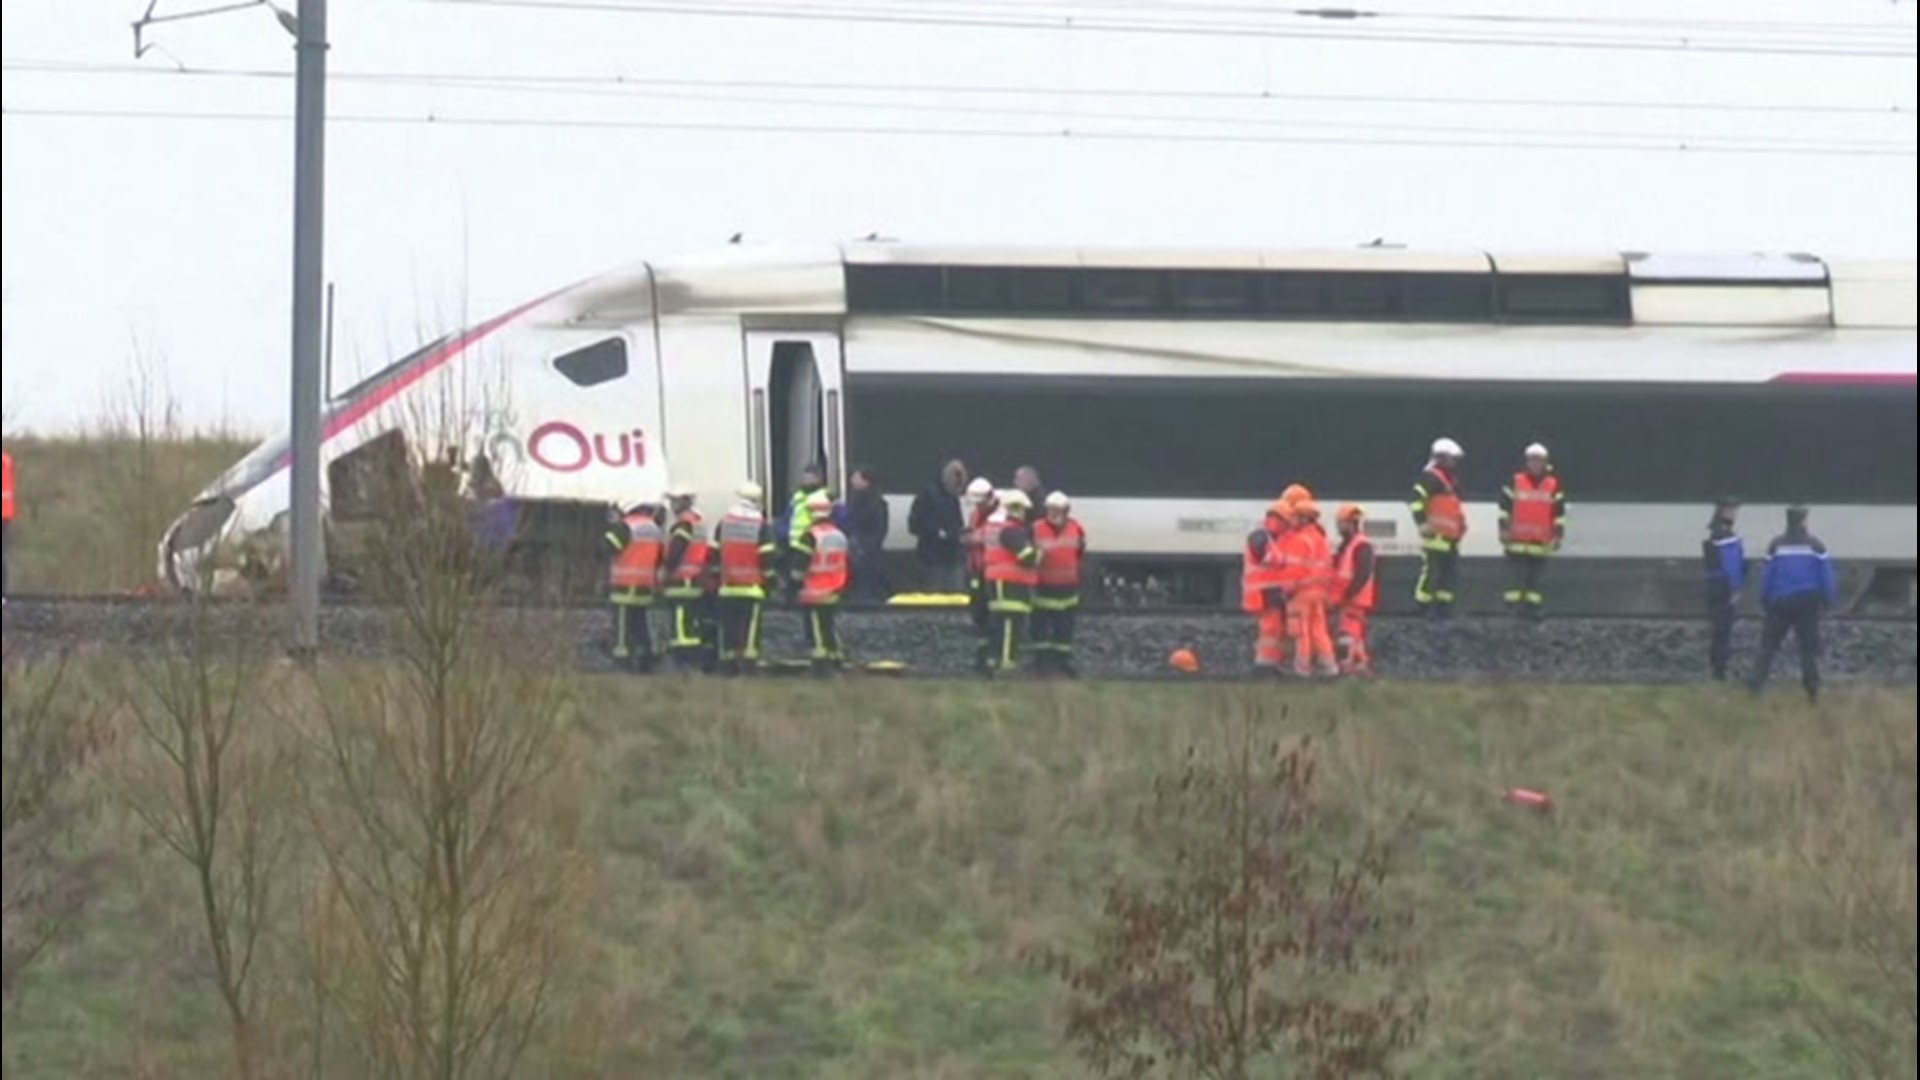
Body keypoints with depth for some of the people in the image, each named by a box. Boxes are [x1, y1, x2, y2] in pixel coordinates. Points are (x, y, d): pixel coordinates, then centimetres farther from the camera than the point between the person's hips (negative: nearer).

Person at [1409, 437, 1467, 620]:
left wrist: (1461, 523, 27)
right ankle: (1425, 608, -5)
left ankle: (1444, 606, 16)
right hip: (1435, 536, -10)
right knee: (1431, 572, -9)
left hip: (1450, 538, 10)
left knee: (1451, 573, 10)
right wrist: (1422, 521, -23)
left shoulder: (1451, 479, 21)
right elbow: (1415, 499, -20)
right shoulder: (1430, 477, -10)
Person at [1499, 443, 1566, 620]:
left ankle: (1533, 606, 9)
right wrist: (1504, 528, 0)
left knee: (1535, 577, 5)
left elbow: (1559, 512, 8)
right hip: (1517, 540, -2)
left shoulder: (1553, 485, 5)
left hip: (1541, 543, 2)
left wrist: (1558, 534, 5)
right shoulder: (1515, 482, 1)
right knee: (1517, 574, -5)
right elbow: (1505, 506, 5)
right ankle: (1513, 605, -2)